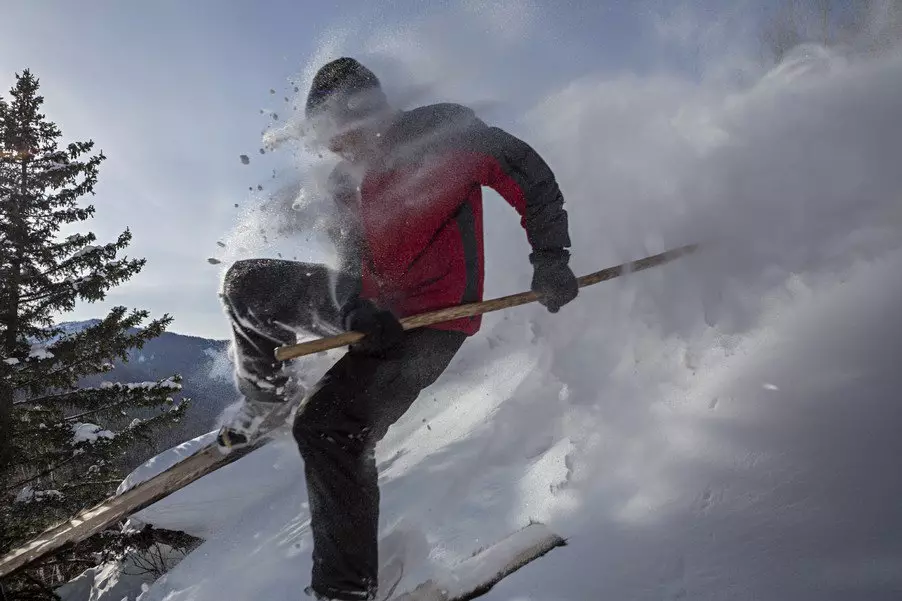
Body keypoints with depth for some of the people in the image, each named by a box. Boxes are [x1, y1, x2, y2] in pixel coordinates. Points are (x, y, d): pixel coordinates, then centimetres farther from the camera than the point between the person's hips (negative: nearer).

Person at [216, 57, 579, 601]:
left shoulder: (443, 132, -10)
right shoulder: (344, 184, 7)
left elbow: (530, 178, -7)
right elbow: (350, 263, 2)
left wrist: (551, 258, -15)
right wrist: (356, 312, -20)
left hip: (431, 318, -8)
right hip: (374, 306, 8)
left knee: (329, 427, -24)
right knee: (246, 285, 13)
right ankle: (267, 397, 31)